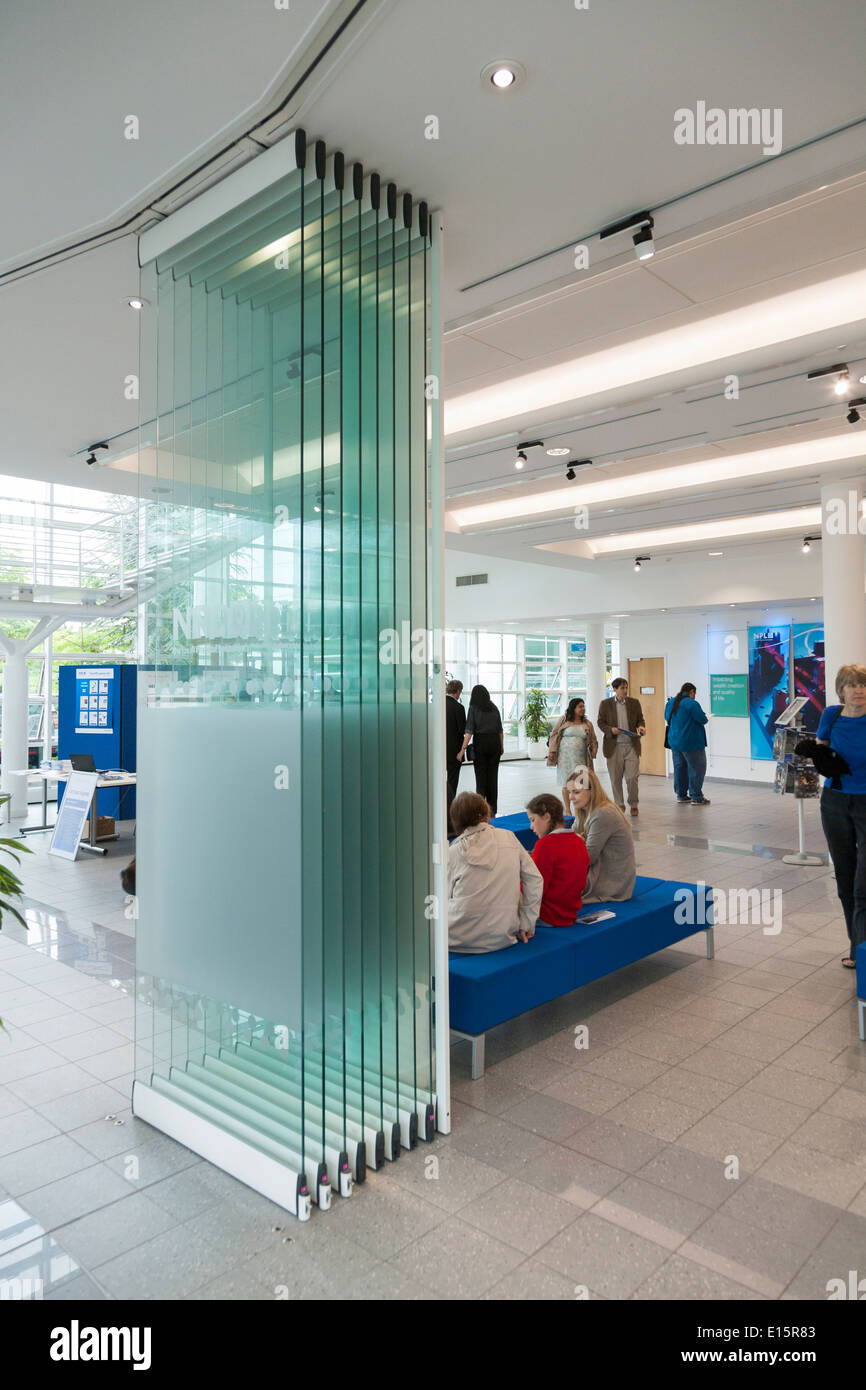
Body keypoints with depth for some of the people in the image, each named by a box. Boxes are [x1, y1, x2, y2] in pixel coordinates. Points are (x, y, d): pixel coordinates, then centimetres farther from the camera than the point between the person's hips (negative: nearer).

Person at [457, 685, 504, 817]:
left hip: (480, 743, -3)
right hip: (494, 743, 3)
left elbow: (469, 731, -10)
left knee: (481, 776, 3)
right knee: (493, 776, 8)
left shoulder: (473, 709, -4)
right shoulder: (494, 708, 6)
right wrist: (502, 746, 19)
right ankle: (492, 809, 12)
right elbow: (500, 730, 8)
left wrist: (463, 749, -10)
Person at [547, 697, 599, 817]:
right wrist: (552, 751, -2)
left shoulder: (587, 724, 12)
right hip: (565, 756, -2)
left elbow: (593, 740, 14)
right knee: (566, 781, -2)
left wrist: (593, 752, -1)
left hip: (580, 757, 2)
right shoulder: (564, 720, 5)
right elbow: (554, 735, 5)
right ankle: (567, 810, 5)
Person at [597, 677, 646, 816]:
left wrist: (641, 727, -9)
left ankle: (633, 805, 17)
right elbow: (601, 722, 4)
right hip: (614, 746, 0)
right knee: (616, 779, 5)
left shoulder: (634, 703, 6)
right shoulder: (605, 704, 2)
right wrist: (610, 730, -14)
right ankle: (619, 806, 18)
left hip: (631, 745, 0)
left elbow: (640, 719, 13)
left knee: (632, 777, -4)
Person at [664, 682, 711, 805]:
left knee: (679, 767, 13)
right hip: (691, 743, -8)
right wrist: (705, 718, 4)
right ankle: (696, 797, 0)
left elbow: (667, 719, 18)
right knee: (697, 768, -1)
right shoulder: (691, 703, -17)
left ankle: (681, 795, 18)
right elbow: (702, 720, -18)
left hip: (674, 742, 8)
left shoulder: (670, 702, 7)